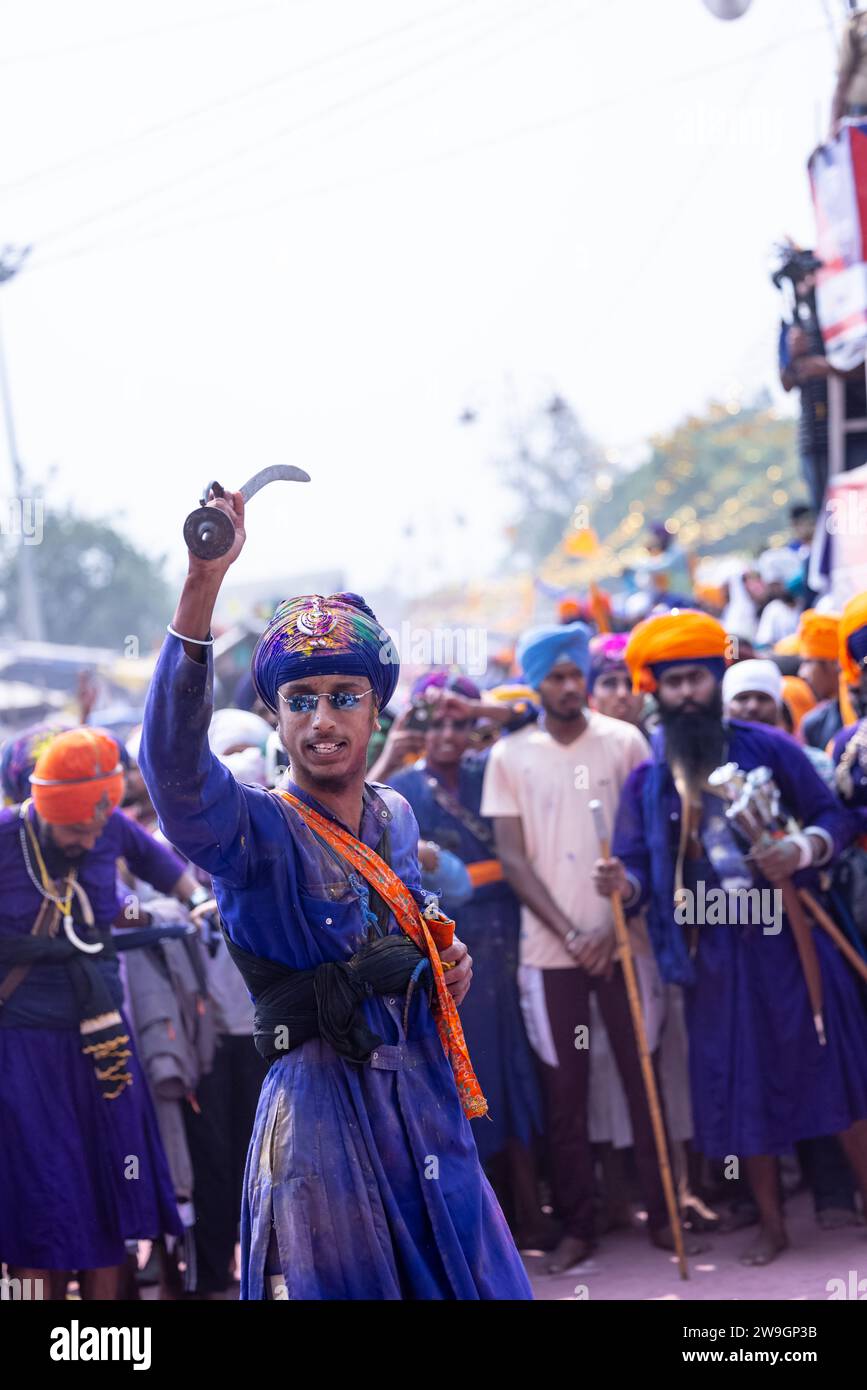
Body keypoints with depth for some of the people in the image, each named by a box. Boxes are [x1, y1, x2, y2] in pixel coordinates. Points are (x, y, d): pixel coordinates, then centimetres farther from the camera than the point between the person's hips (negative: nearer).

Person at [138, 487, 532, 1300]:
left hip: (429, 1106, 6)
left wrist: (444, 962, 4)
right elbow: (174, 761, -34)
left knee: (475, 1283, 9)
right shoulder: (256, 834, -12)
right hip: (324, 1119, -6)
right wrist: (202, 585, -45)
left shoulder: (396, 817, 8)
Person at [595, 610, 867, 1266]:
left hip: (793, 938, -2)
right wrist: (623, 883, -22)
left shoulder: (768, 747, -1)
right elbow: (642, 869, 1)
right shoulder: (646, 780, 4)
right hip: (716, 953, 2)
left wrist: (803, 849, -20)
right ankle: (771, 1223, 20)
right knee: (742, 1086, 7)